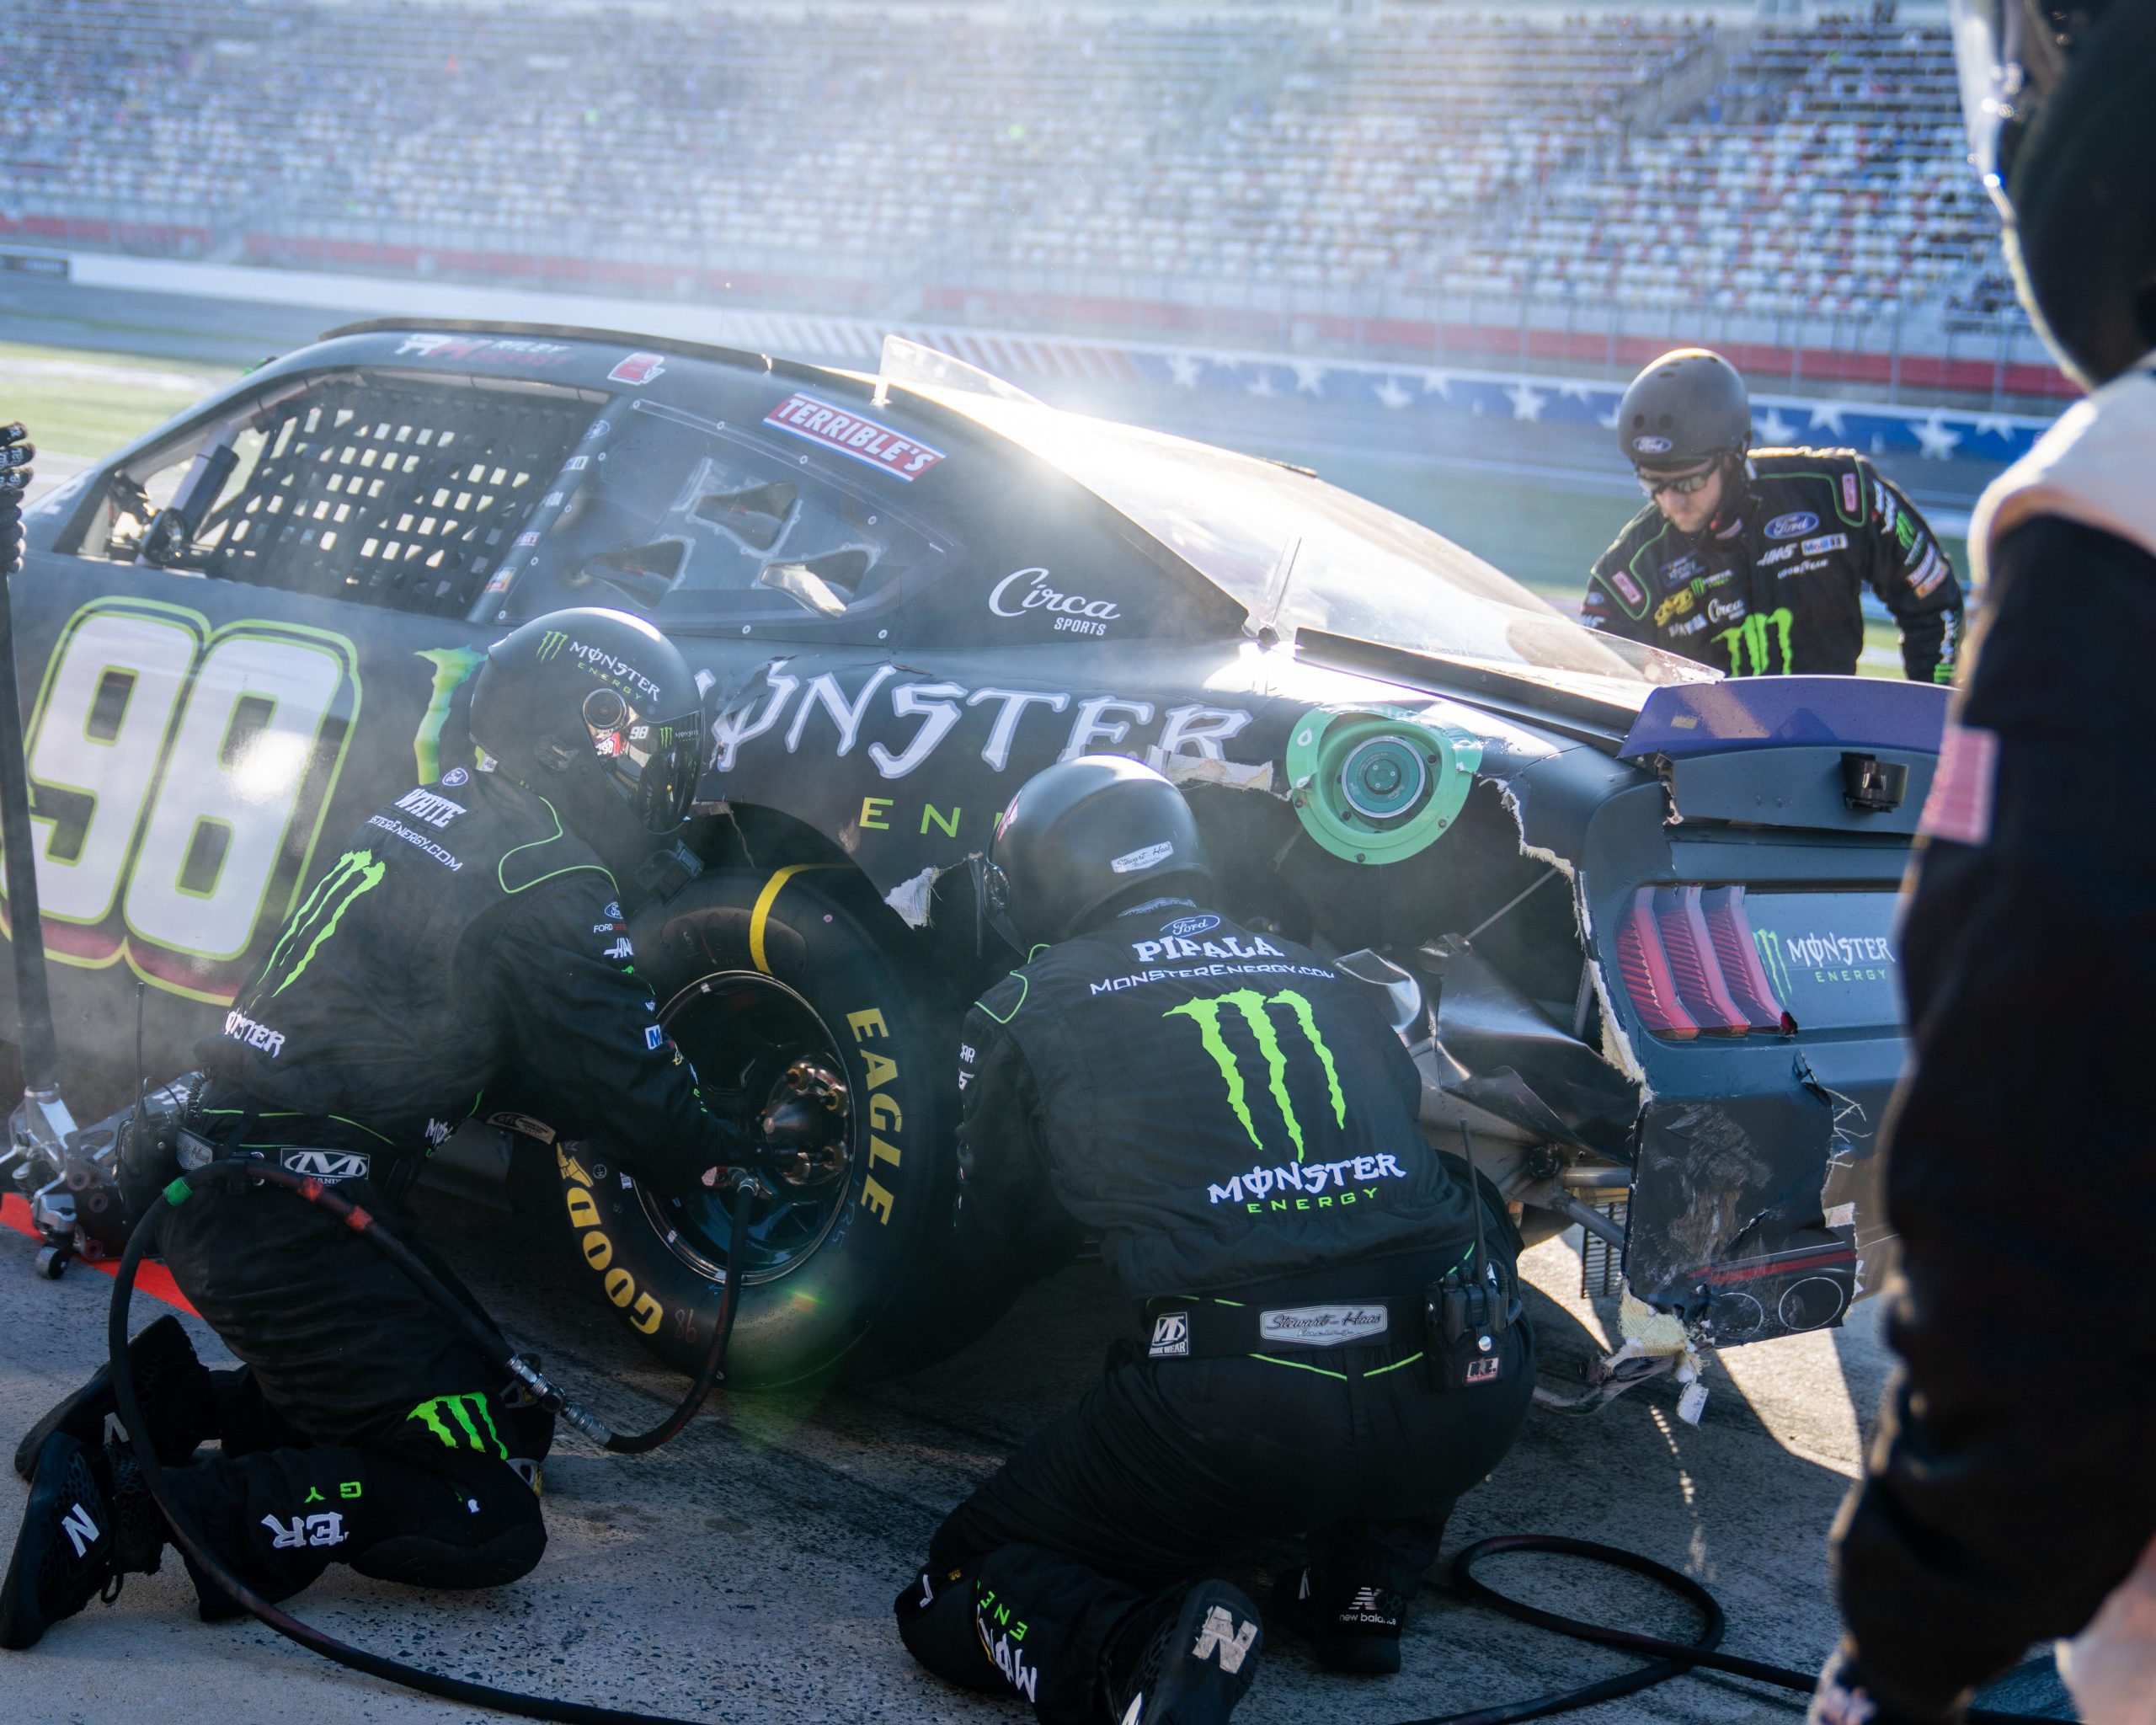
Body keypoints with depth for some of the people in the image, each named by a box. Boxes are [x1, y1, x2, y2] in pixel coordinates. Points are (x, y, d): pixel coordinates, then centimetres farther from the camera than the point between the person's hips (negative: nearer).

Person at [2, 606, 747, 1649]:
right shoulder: (544, 880, -13)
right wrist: (723, 1156, 12)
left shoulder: (439, 814, 16)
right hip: (290, 1227, -10)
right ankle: (119, 1510, -17)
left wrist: (681, 1129, 21)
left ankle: (172, 1401, 11)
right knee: (489, 1520, -11)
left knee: (509, 1414, 17)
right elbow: (631, 1094, -7)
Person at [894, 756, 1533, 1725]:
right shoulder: (1320, 978, 23)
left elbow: (998, 1254, 25)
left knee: (956, 1597, 18)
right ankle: (1365, 1586, 24)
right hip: (1467, 1406, 3)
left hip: (1237, 1408, -3)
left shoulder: (1026, 1010, 13)